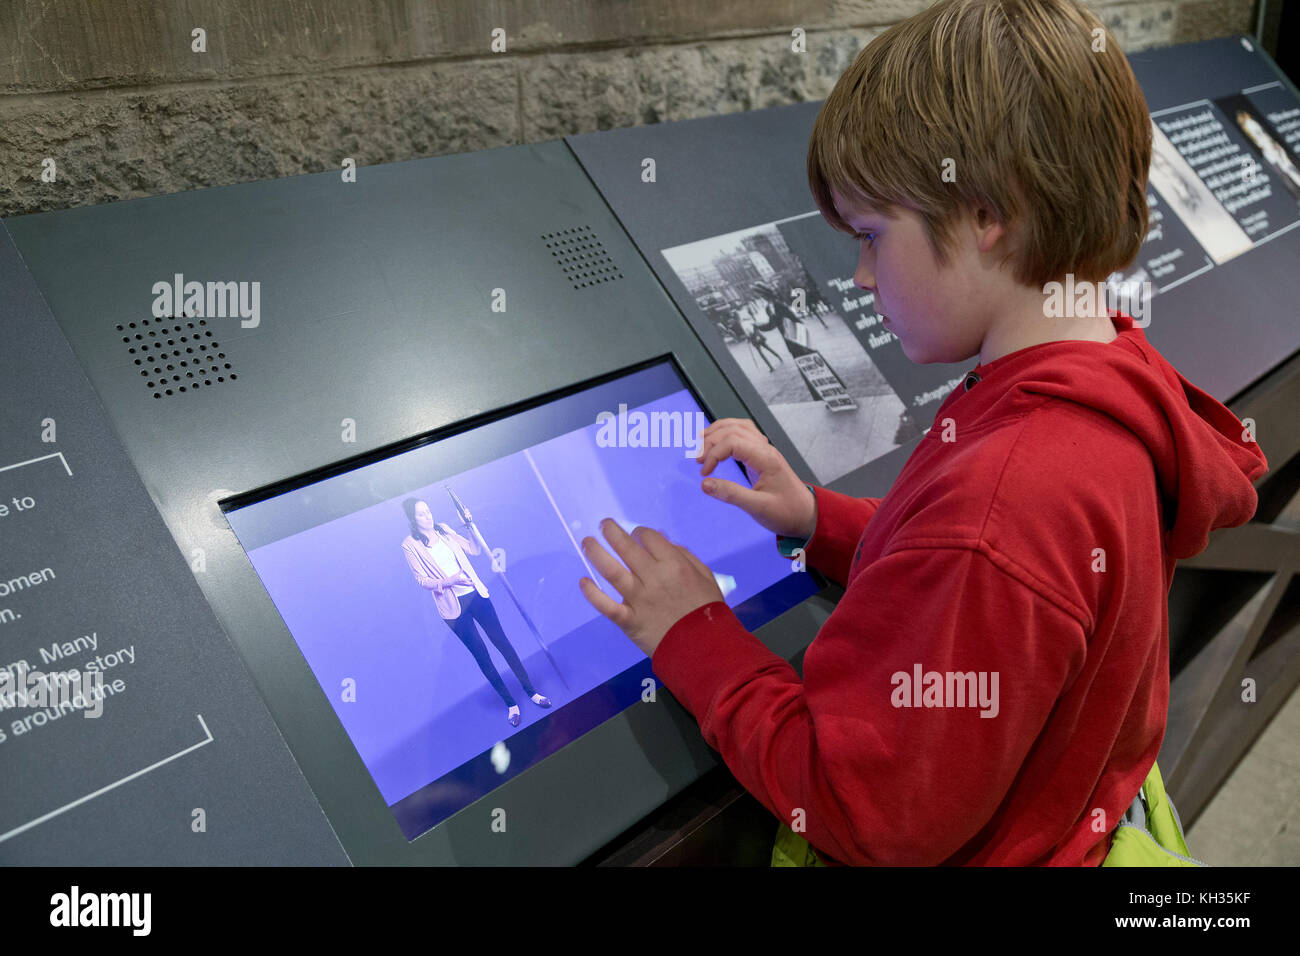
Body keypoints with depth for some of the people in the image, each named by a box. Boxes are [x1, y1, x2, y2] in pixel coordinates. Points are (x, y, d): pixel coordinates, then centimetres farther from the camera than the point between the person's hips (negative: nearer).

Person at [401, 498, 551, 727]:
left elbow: (474, 549, 8)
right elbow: (421, 580, -8)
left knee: (502, 641, 4)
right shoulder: (410, 545, -7)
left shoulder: (443, 529, 5)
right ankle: (510, 704, 13)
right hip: (453, 607, -3)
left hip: (475, 594, 3)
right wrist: (447, 582, -24)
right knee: (481, 655, 2)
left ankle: (531, 691, 14)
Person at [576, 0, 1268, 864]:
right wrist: (818, 521, -1)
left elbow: (869, 816, -27)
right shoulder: (1117, 384, -7)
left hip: (964, 855, -7)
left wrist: (692, 636, -18)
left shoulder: (997, 513, -36)